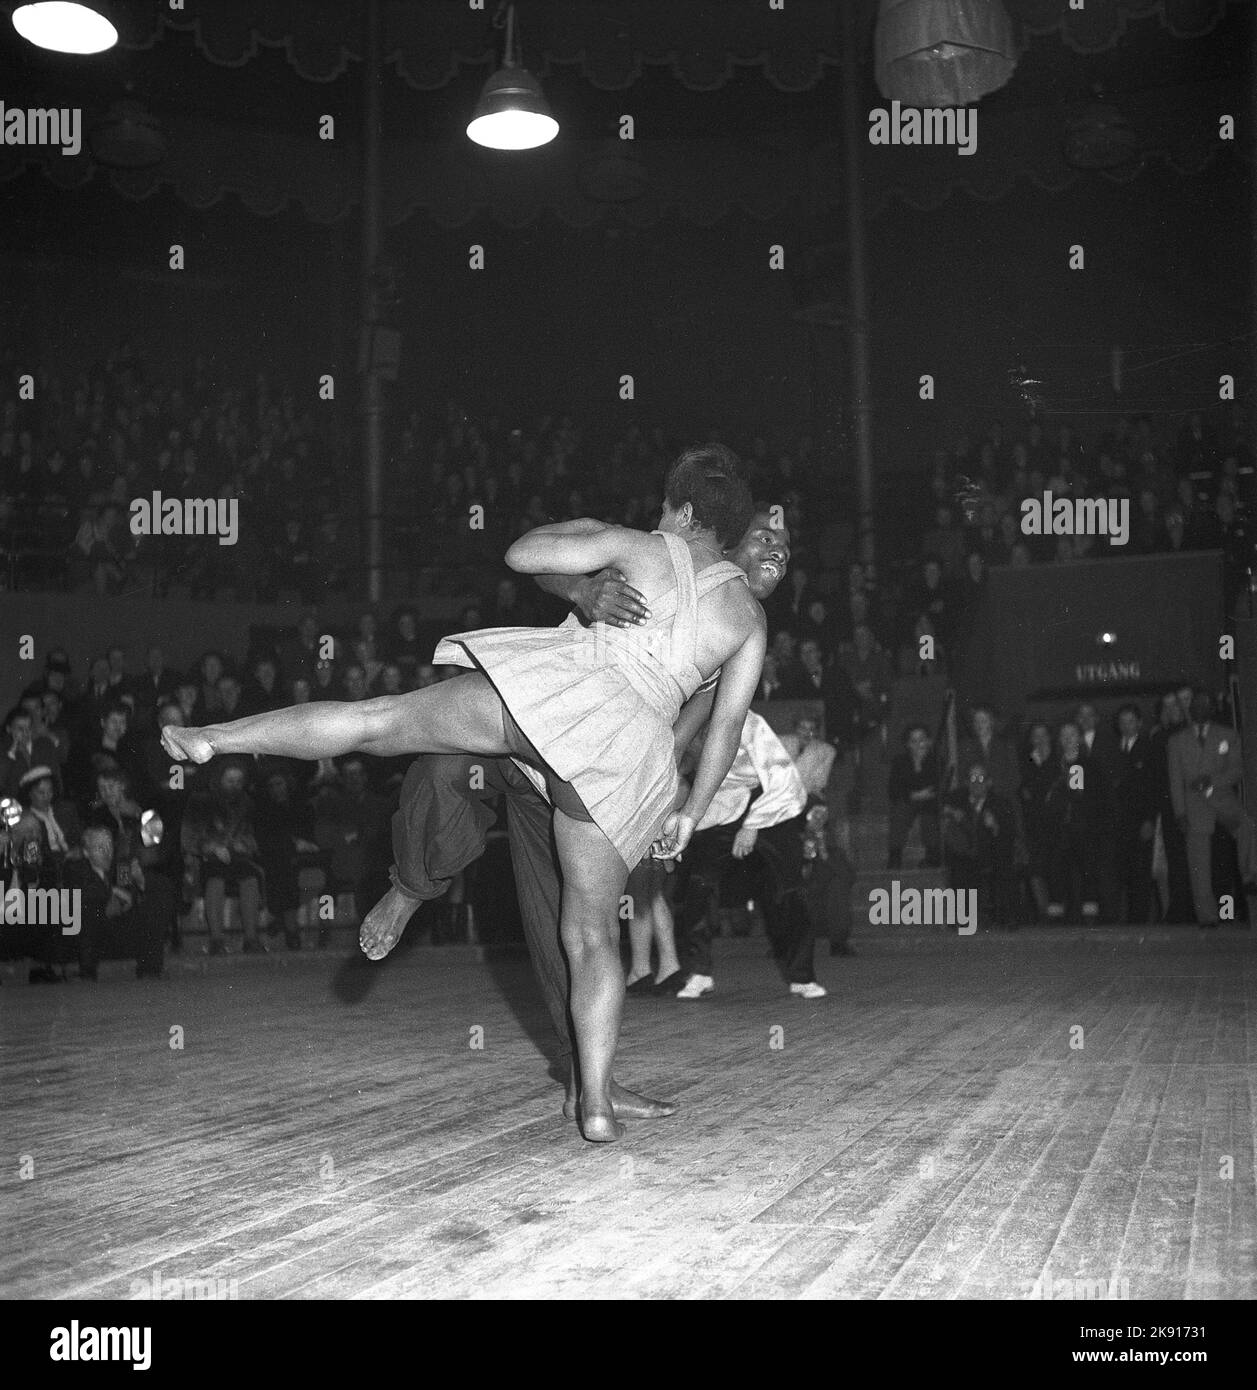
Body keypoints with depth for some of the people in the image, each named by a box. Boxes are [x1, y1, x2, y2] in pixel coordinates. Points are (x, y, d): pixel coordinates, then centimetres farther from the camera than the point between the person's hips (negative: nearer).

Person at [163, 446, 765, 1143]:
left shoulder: (644, 548, 10)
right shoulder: (749, 613, 16)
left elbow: (519, 554, 11)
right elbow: (726, 726, 15)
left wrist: (580, 526, 30)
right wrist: (690, 812, 25)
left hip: (559, 684, -3)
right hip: (637, 754, 3)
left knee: (379, 718, 5)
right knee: (593, 933, 8)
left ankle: (218, 737, 4)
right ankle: (596, 1104, 3)